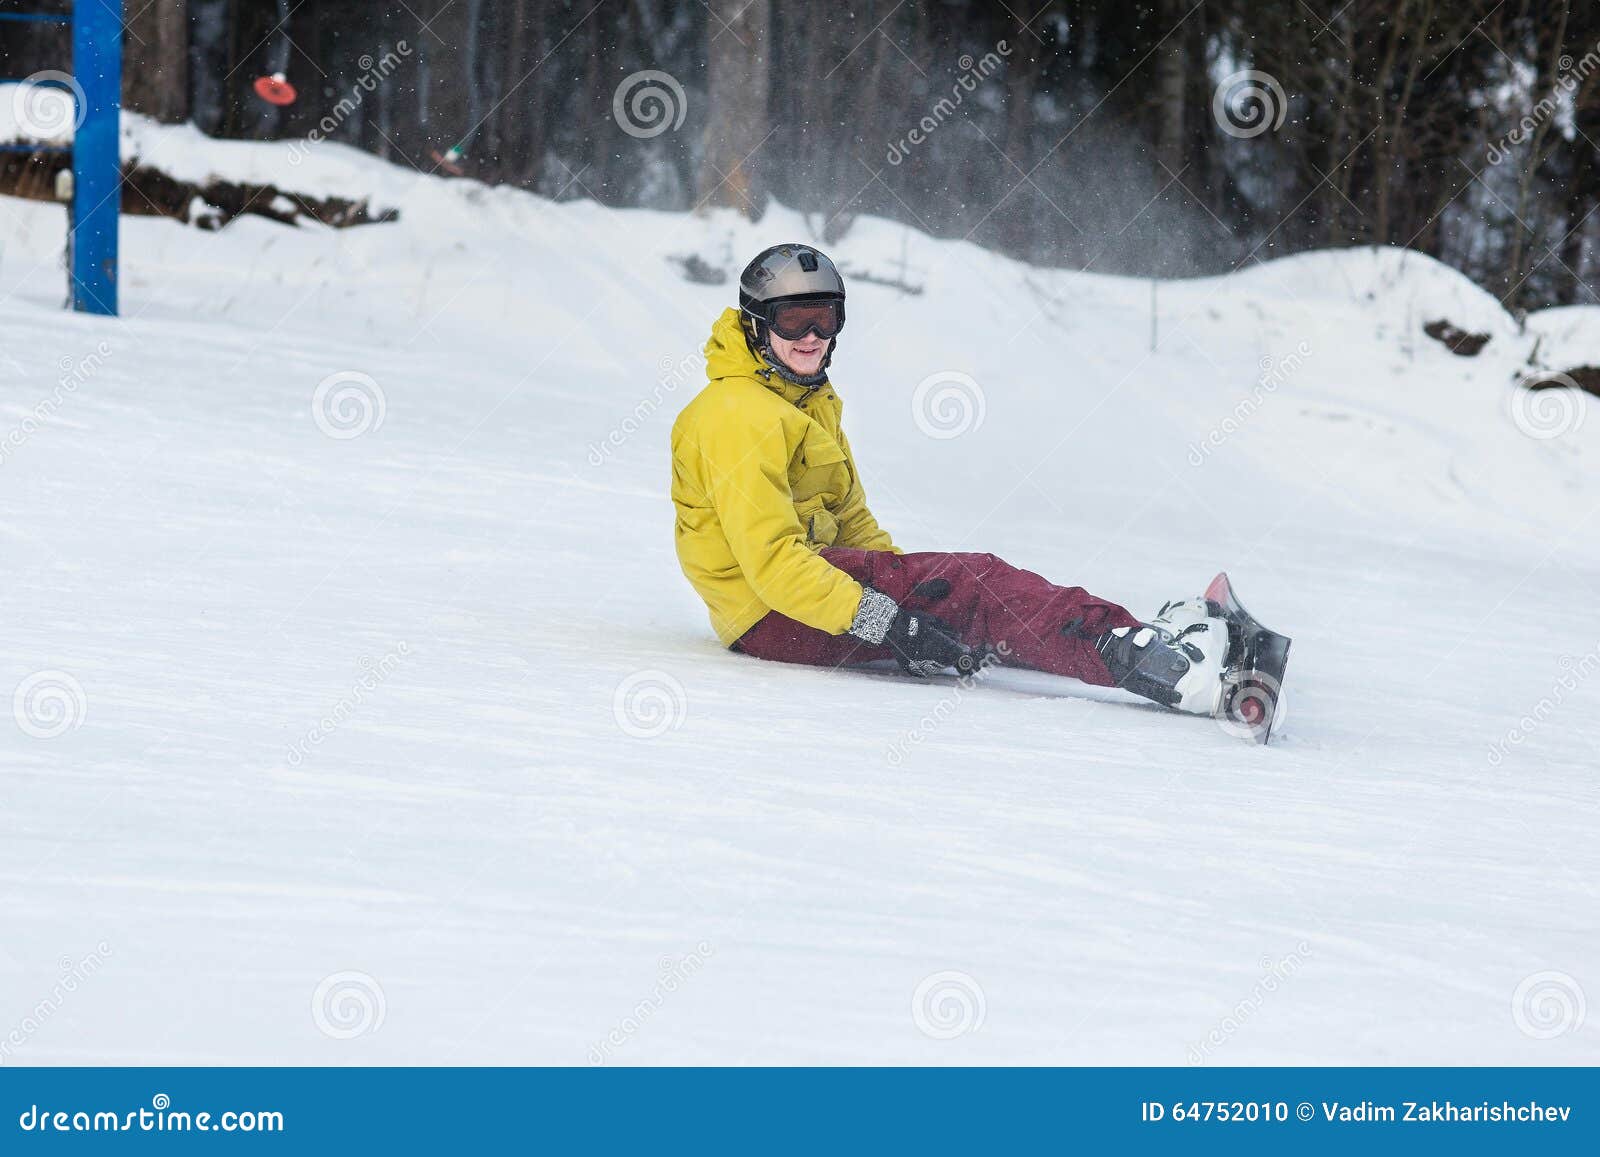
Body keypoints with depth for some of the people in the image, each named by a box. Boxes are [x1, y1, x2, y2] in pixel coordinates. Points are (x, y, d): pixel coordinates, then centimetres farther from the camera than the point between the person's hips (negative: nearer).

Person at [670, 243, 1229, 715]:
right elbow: (769, 556, -25)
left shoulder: (812, 402, 17)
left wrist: (903, 578, 3)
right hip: (768, 615, -11)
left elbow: (851, 519, 20)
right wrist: (875, 618, -31)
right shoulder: (738, 417, -16)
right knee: (972, 584, -21)